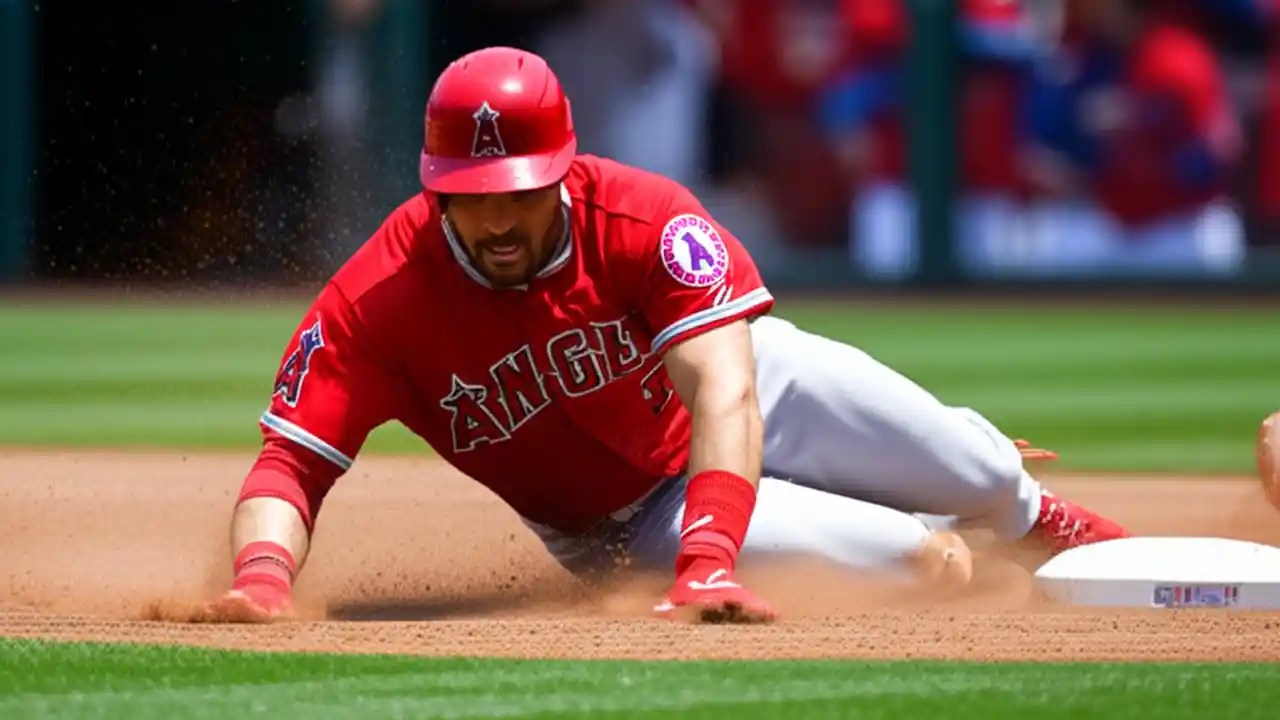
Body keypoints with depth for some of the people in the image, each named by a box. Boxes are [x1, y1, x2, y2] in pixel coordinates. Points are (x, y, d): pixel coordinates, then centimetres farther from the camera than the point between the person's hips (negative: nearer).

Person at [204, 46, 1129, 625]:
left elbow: (726, 397, -45)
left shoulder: (646, 219, -35)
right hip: (620, 524, -1)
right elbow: (289, 468, -35)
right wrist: (263, 581, -59)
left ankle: (1033, 513, 45)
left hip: (756, 385, 1)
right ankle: (919, 549, 16)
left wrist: (705, 568, -61)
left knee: (979, 483, 5)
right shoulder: (375, 303, -32)